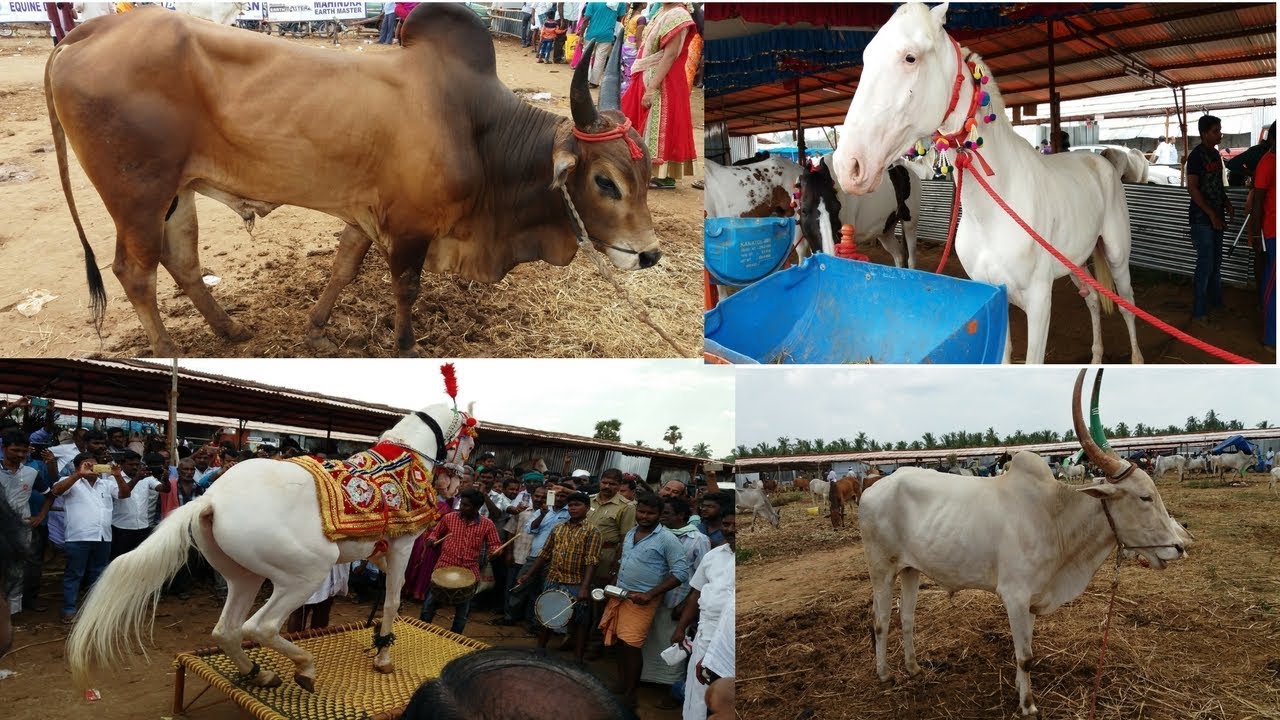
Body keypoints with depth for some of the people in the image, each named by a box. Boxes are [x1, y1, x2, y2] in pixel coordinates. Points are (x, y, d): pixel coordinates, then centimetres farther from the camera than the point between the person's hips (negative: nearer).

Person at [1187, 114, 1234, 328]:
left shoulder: (1215, 154, 11)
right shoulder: (1197, 156, -14)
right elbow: (1192, 188, -19)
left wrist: (1227, 203, 7)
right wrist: (1211, 214, -20)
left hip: (1215, 217, 9)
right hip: (1202, 218, -9)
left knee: (1216, 262, 17)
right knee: (1205, 264, -7)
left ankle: (1215, 302, 31)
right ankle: (1199, 313, -2)